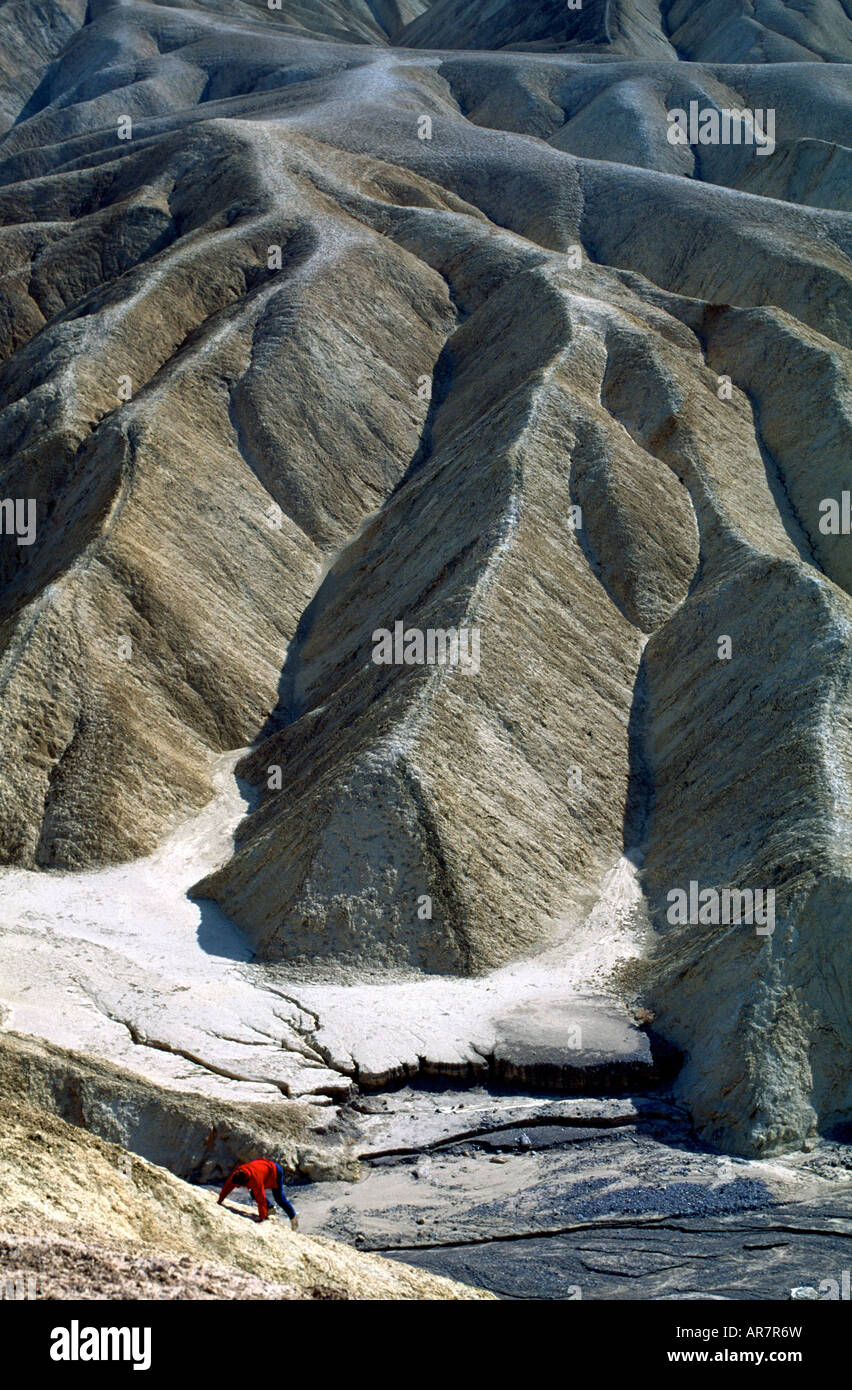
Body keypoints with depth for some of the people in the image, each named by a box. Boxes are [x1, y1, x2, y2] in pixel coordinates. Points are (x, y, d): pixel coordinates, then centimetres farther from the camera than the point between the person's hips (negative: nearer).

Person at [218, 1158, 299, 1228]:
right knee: (254, 1193, 2)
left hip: (275, 1171, -8)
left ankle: (293, 1217, 16)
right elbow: (227, 1186, -7)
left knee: (279, 1199, -3)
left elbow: (261, 1199, -37)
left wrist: (262, 1217, -31)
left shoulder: (255, 1179, -42)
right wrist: (220, 1200, 1)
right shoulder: (236, 1173, -23)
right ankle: (270, 1209, 18)